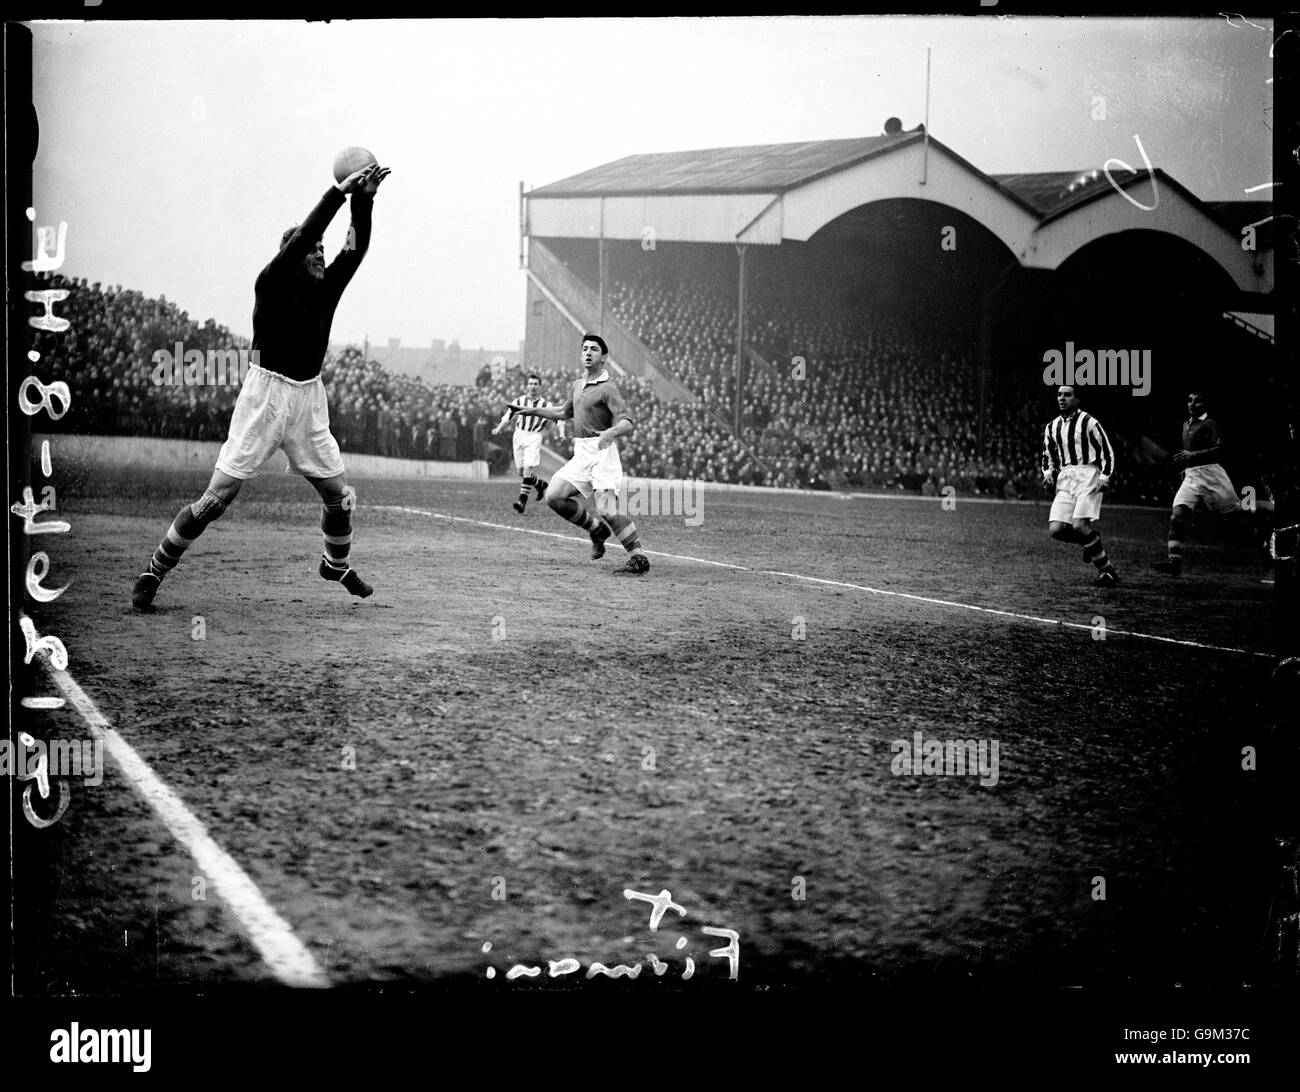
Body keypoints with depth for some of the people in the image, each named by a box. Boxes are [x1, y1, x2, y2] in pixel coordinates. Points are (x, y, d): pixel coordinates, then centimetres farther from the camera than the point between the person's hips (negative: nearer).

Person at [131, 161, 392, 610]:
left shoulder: (327, 287, 8)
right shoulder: (272, 283, -9)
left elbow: (356, 248, -1)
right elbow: (302, 238, -22)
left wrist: (364, 199, -13)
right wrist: (339, 192, -23)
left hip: (309, 398, 6)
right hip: (266, 394, -6)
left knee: (340, 497, 9)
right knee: (219, 495, -8)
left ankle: (336, 564, 37)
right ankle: (154, 571, 2)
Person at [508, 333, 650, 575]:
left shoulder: (607, 388, -8)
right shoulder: (577, 385, 16)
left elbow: (627, 422, -19)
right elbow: (564, 412, 34)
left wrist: (611, 432, -40)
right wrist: (532, 411, 31)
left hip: (603, 452, -8)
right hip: (581, 454, 8)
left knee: (607, 509, -19)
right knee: (554, 496, -2)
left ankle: (639, 558, -12)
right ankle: (597, 530, 16)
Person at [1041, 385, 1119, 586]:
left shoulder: (1088, 422, -2)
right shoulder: (1052, 428, 16)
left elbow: (1107, 452, 0)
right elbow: (1048, 456, 26)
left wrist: (1104, 477, -12)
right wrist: (1048, 475, 7)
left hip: (1087, 477, -6)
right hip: (1064, 481, 6)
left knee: (1079, 525, -22)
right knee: (1055, 529, -11)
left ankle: (1107, 570, -8)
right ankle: (1091, 541, 17)